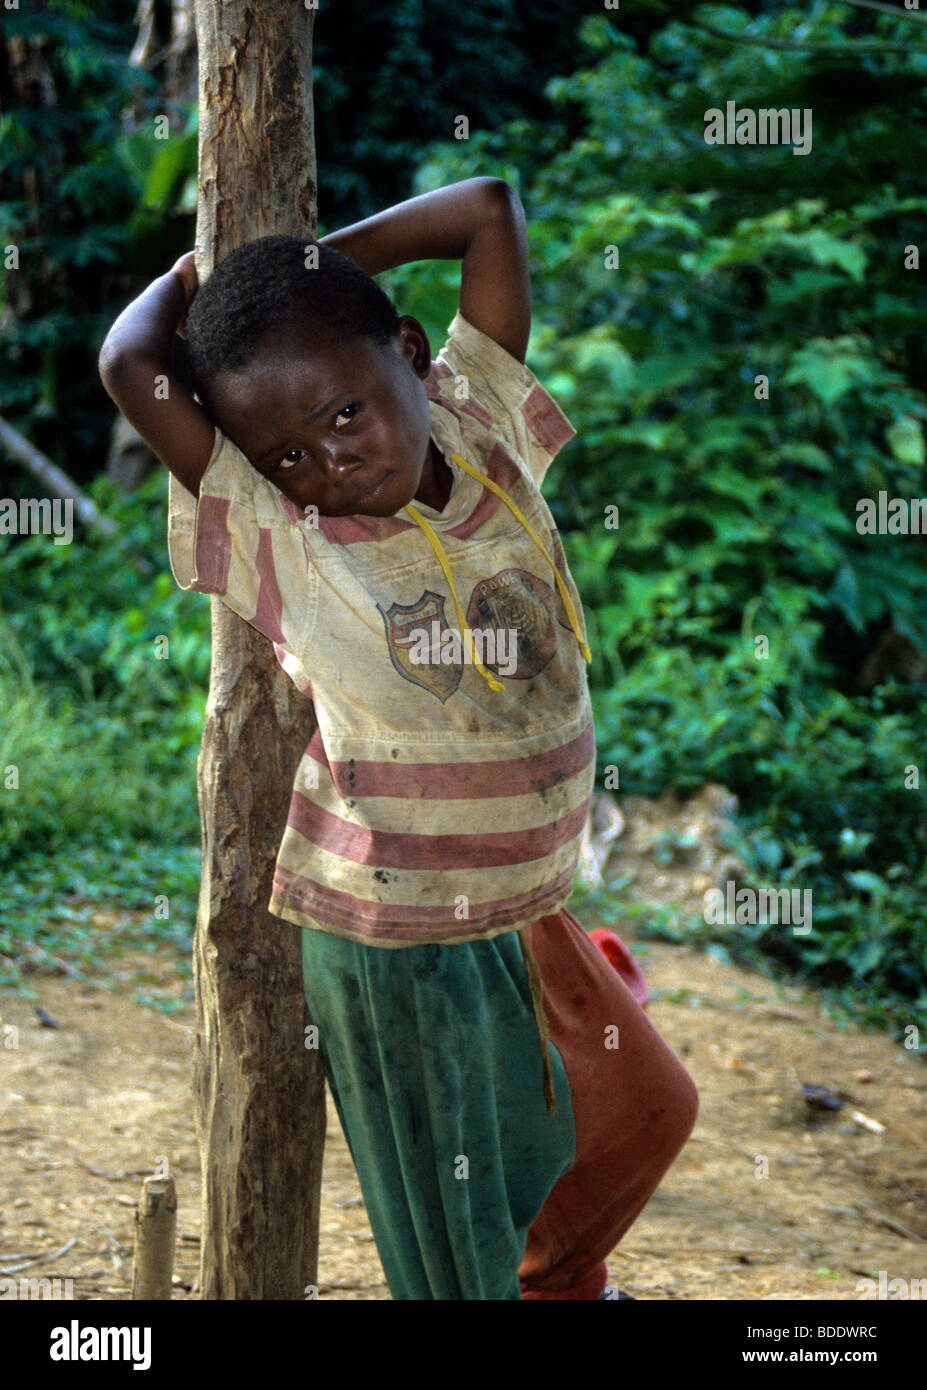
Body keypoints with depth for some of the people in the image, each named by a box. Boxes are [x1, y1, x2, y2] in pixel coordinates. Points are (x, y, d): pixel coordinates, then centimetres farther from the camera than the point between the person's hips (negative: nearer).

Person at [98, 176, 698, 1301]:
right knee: (453, 1250, 6)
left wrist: (316, 259, -3)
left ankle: (559, 1275, 52)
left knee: (646, 1106, 26)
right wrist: (188, 282, -5)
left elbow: (490, 210, -5)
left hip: (527, 906, 6)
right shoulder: (277, 540, -16)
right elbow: (130, 368, -25)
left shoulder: (483, 427, -5)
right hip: (394, 943, -5)